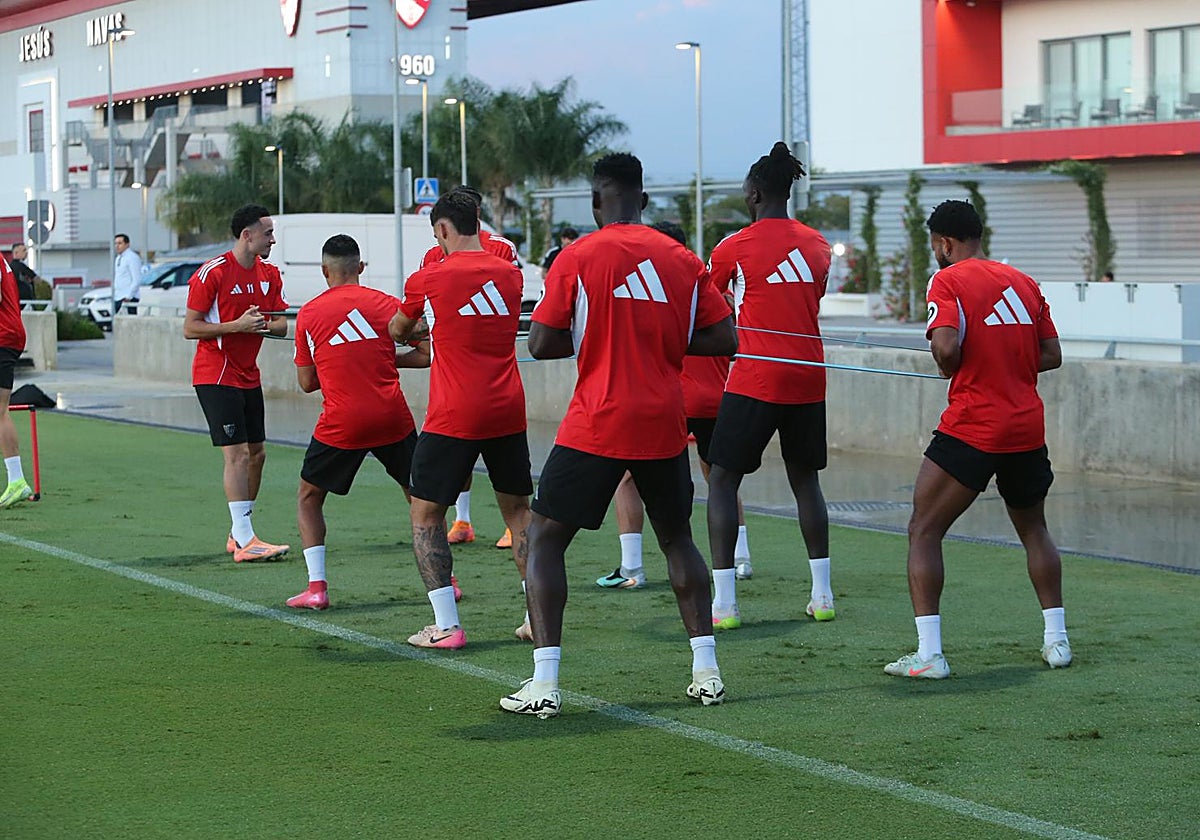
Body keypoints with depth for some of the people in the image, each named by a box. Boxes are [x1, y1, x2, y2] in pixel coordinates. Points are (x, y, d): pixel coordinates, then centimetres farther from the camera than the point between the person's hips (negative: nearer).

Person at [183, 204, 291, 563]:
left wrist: (266, 325, -13)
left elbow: (281, 324, 11)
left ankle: (239, 534, 20)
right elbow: (190, 328, -13)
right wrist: (238, 325, -22)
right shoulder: (212, 273, -14)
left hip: (249, 377, 8)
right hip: (216, 377, -8)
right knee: (237, 454, -13)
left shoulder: (269, 274, 7)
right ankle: (245, 541, -13)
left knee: (256, 453, 9)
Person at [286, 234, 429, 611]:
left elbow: (307, 382, 9)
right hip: (393, 419, 1)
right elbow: (427, 354, 0)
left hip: (341, 424, -1)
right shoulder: (386, 303, 2)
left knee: (309, 498, 16)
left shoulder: (308, 314, 4)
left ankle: (316, 586, 4)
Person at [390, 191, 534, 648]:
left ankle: (445, 626, -2)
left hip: (453, 417, -4)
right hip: (508, 412, 5)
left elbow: (398, 330, 14)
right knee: (518, 509, 17)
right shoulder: (510, 275, 6)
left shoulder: (429, 280, -5)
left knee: (426, 515, 6)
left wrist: (404, 335, 39)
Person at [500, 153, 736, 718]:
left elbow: (541, 344, -7)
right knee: (677, 538, 22)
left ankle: (544, 683, -5)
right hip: (664, 424, 4)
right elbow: (724, 339, 5)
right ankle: (706, 671, 18)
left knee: (544, 538, 6)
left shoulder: (576, 258, -5)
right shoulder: (683, 260, 4)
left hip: (597, 426, -4)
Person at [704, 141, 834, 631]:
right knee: (804, 479, 17)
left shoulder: (735, 247, -5)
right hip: (808, 380, 5)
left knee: (722, 480, 1)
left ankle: (724, 603, -8)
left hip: (755, 378, -5)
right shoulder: (817, 245, 9)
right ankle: (822, 595, 17)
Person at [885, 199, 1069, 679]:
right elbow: (1052, 356, 11)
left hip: (971, 428, -6)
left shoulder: (948, 281, -6)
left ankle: (929, 654, -7)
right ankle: (1056, 638, 25)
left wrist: (949, 370, 1)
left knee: (923, 533, 1)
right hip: (1027, 428, 6)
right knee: (1033, 530, 25)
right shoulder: (1023, 282, 11)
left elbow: (946, 346, -20)